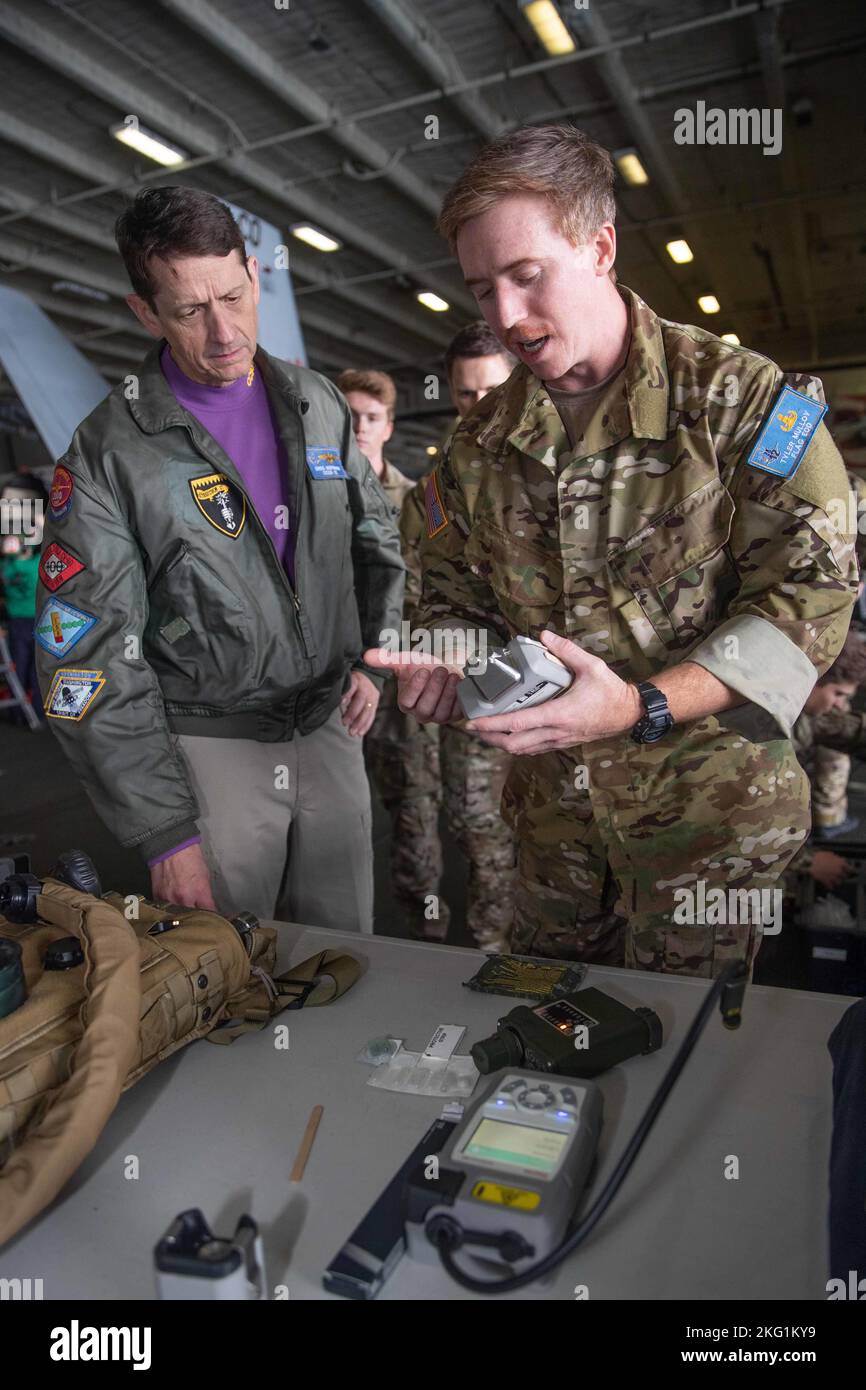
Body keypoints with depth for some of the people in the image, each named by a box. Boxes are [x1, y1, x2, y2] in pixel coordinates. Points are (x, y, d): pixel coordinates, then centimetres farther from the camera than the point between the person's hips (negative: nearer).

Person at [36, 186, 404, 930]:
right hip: (209, 749, -3)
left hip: (329, 728, 4)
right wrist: (165, 830, -12)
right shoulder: (108, 454, -10)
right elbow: (92, 665, -11)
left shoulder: (318, 402, 4)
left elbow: (376, 537, 17)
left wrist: (374, 658, 4)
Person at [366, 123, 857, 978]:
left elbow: (811, 593, -15)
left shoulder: (743, 397, -12)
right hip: (552, 802, 5)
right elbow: (455, 595, 13)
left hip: (705, 804, -4)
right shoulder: (480, 442, 4)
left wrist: (641, 707, -26)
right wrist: (446, 667, -11)